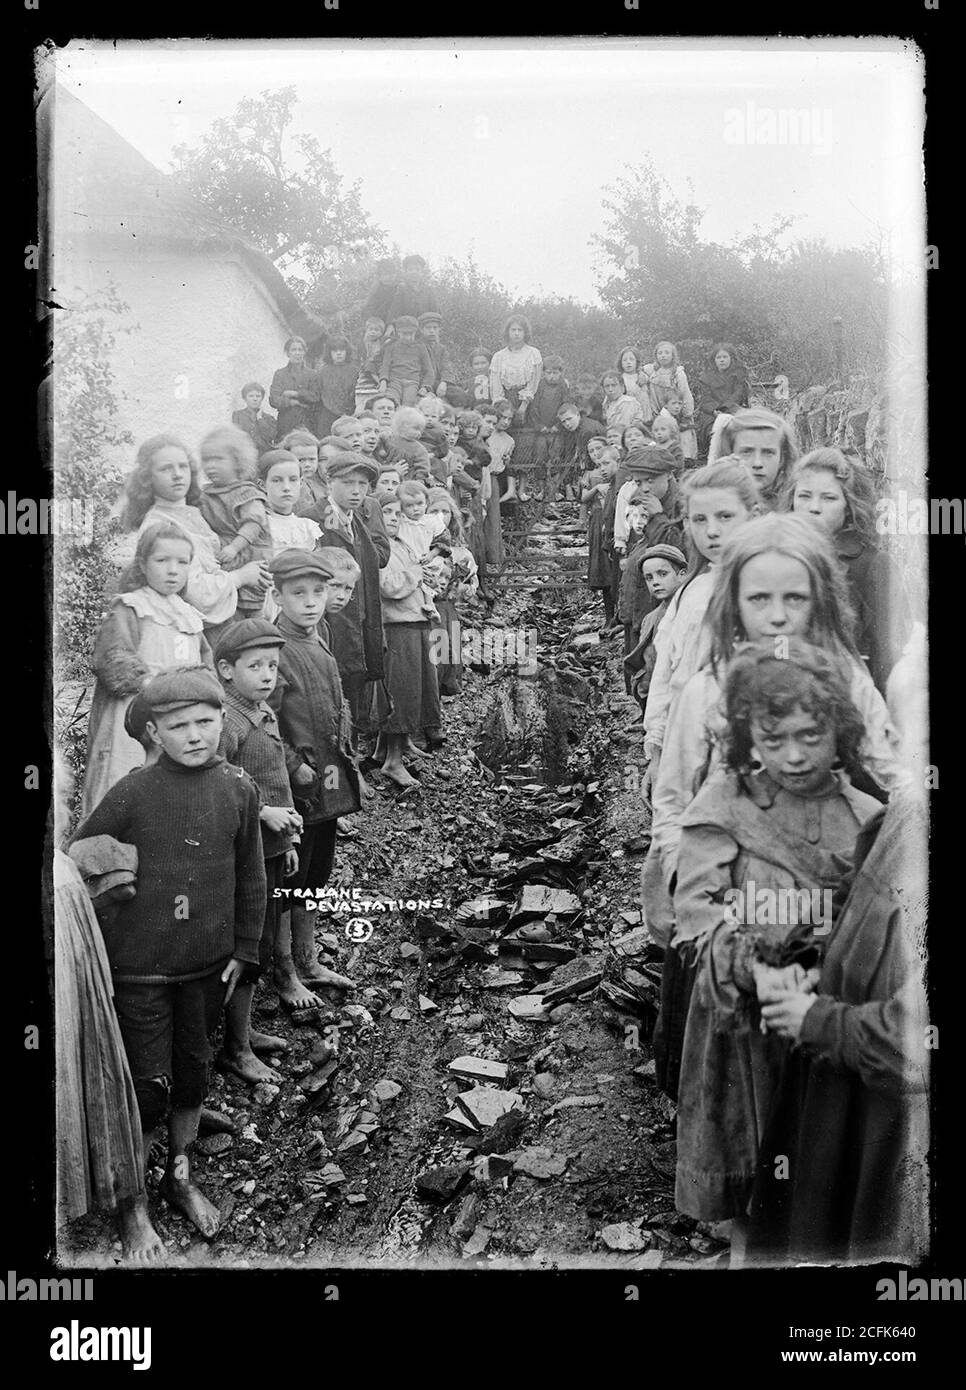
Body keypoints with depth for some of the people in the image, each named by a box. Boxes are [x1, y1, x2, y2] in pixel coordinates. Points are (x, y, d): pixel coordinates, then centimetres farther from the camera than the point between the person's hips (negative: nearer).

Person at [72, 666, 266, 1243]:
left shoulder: (238, 789, -5)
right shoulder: (133, 794, -14)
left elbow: (250, 876, 5)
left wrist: (243, 949, 6)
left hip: (208, 964, 3)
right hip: (139, 966, -3)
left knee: (193, 1071, 17)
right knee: (150, 1085, 2)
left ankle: (181, 1175, 39)